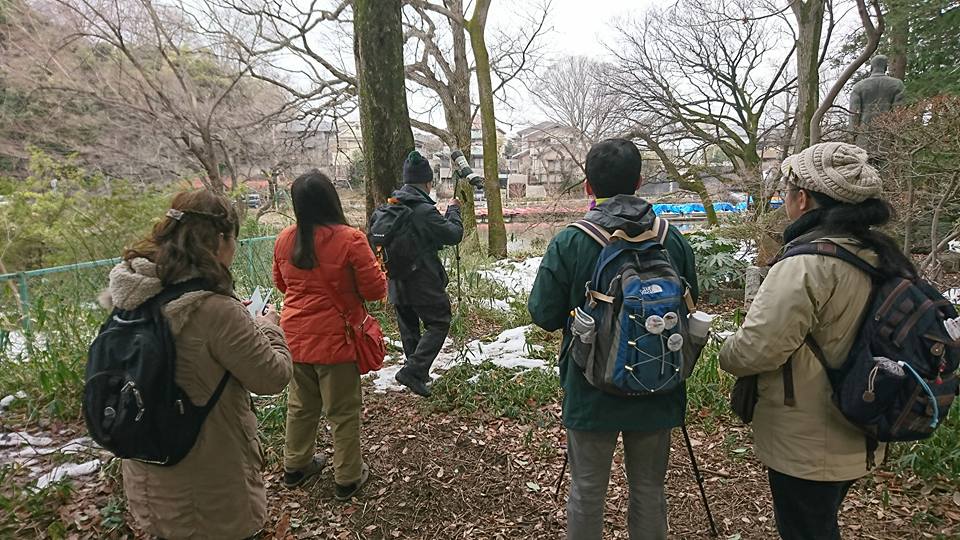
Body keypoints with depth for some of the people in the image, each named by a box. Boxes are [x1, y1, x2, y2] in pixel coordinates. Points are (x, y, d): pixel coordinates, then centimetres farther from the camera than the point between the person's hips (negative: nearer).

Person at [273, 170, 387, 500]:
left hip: (295, 337, 5)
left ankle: (295, 466, 39)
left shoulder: (285, 240, -1)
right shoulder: (349, 239, -18)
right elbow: (375, 289, -13)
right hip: (334, 338, -5)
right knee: (343, 411, 9)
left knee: (301, 405, 22)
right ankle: (348, 479, 22)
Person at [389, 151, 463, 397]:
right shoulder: (424, 210, -20)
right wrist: (453, 210, 4)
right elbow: (454, 235, -12)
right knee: (438, 323, 4)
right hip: (423, 282, -8)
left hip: (397, 282, 8)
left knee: (408, 326, 18)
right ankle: (413, 371, -6)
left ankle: (416, 372, 30)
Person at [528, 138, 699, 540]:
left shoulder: (568, 243, -16)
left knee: (587, 491, 15)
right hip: (657, 393, 3)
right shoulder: (673, 239, -6)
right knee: (649, 489, 20)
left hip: (591, 392, -2)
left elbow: (544, 316, -10)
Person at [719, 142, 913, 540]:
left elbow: (756, 348, -26)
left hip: (805, 449, -8)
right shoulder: (880, 255, 2)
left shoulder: (806, 266, -27)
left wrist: (726, 354, -5)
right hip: (854, 441, 8)